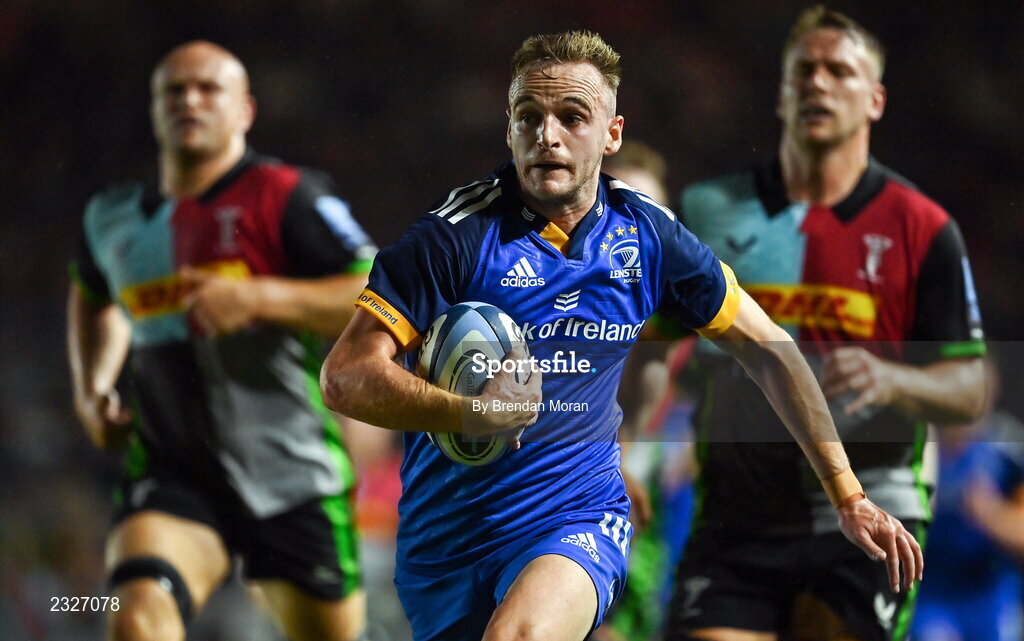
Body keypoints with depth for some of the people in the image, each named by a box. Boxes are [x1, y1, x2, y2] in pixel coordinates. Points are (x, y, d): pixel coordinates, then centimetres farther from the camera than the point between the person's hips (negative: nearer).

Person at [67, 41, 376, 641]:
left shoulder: (284, 197, -7)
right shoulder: (113, 216, 10)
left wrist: (255, 297, -25)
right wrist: (92, 389, 17)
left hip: (290, 476, -2)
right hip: (171, 473, 2)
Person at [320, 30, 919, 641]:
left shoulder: (647, 235, -1)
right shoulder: (458, 235, -11)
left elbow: (767, 348, 11)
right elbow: (346, 376, -16)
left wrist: (849, 498, 10)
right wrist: (472, 413, -32)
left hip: (581, 521, 0)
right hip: (444, 539, 1)